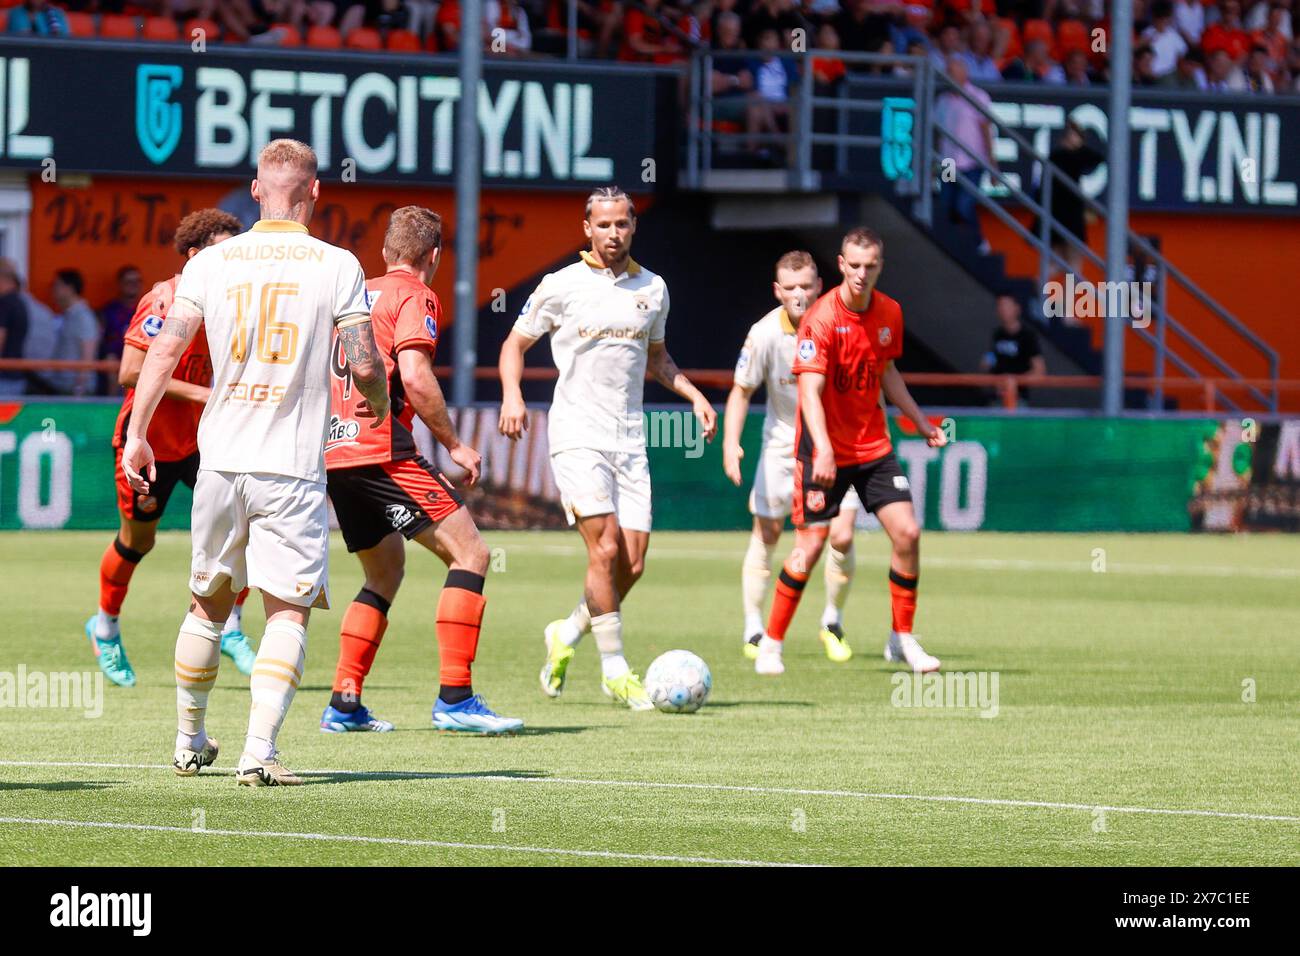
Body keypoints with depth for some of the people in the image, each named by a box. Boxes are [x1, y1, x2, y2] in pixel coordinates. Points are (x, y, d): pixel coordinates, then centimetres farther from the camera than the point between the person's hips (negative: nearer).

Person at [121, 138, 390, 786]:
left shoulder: (212, 262, 4)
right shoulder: (337, 266, -3)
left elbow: (165, 350, -1)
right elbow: (364, 366, -7)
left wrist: (136, 435, 3)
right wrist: (379, 403, 15)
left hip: (220, 462, 3)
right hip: (294, 467, -3)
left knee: (208, 604, 19)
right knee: (288, 611, -3)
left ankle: (188, 743, 31)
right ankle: (258, 752, -18)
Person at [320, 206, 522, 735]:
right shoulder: (414, 296, -2)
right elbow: (414, 377, -16)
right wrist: (454, 444, -8)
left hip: (334, 452, 8)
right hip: (381, 449, -8)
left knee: (385, 571, 21)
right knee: (469, 553, -6)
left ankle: (344, 704, 12)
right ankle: (454, 698, -15)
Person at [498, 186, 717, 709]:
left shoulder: (652, 289, 11)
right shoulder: (561, 287, -2)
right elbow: (515, 343, 7)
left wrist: (693, 394, 10)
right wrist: (512, 396, -11)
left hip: (629, 439, 5)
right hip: (576, 434, -4)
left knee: (632, 562, -1)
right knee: (606, 546, -17)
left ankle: (566, 635, 24)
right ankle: (615, 670, -9)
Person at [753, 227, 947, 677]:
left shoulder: (889, 313, 2)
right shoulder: (821, 319, -18)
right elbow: (810, 391, -26)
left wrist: (921, 423, 20)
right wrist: (822, 450, -38)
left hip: (873, 445, 5)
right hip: (826, 449, -5)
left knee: (907, 533, -5)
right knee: (811, 543, -6)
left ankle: (902, 639, 8)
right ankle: (771, 643, 8)